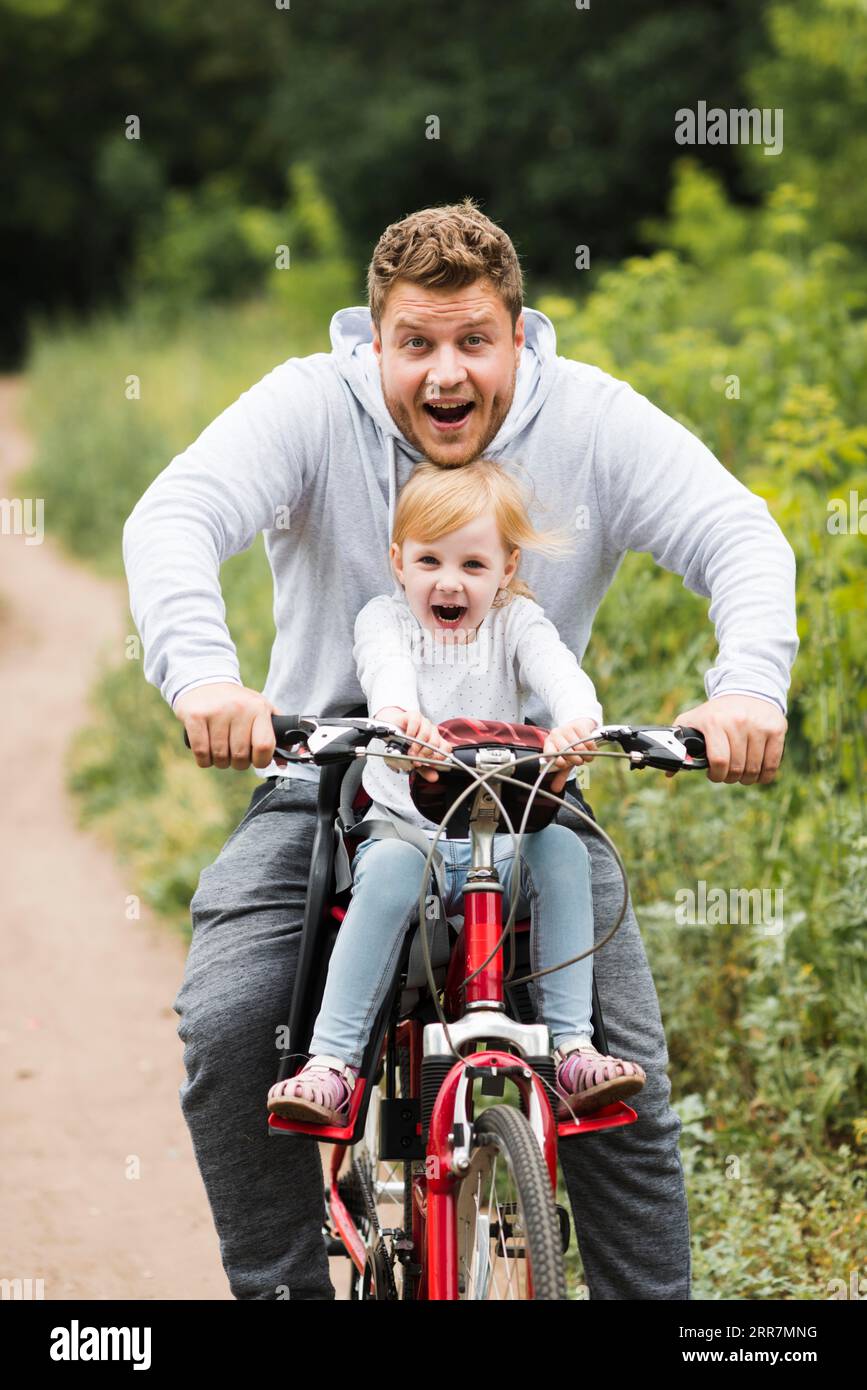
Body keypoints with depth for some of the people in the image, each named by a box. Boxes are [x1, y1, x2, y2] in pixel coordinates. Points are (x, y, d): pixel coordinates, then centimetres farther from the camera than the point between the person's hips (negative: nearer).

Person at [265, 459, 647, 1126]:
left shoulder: (516, 622, 5)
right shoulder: (385, 620, 1)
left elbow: (559, 671, -17)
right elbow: (387, 668, -24)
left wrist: (577, 721, -43)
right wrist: (397, 713, -50)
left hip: (502, 839, 2)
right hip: (405, 826, -2)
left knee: (562, 848, -28)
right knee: (391, 869, -34)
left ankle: (572, 1048, -25)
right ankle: (332, 1066, -31)